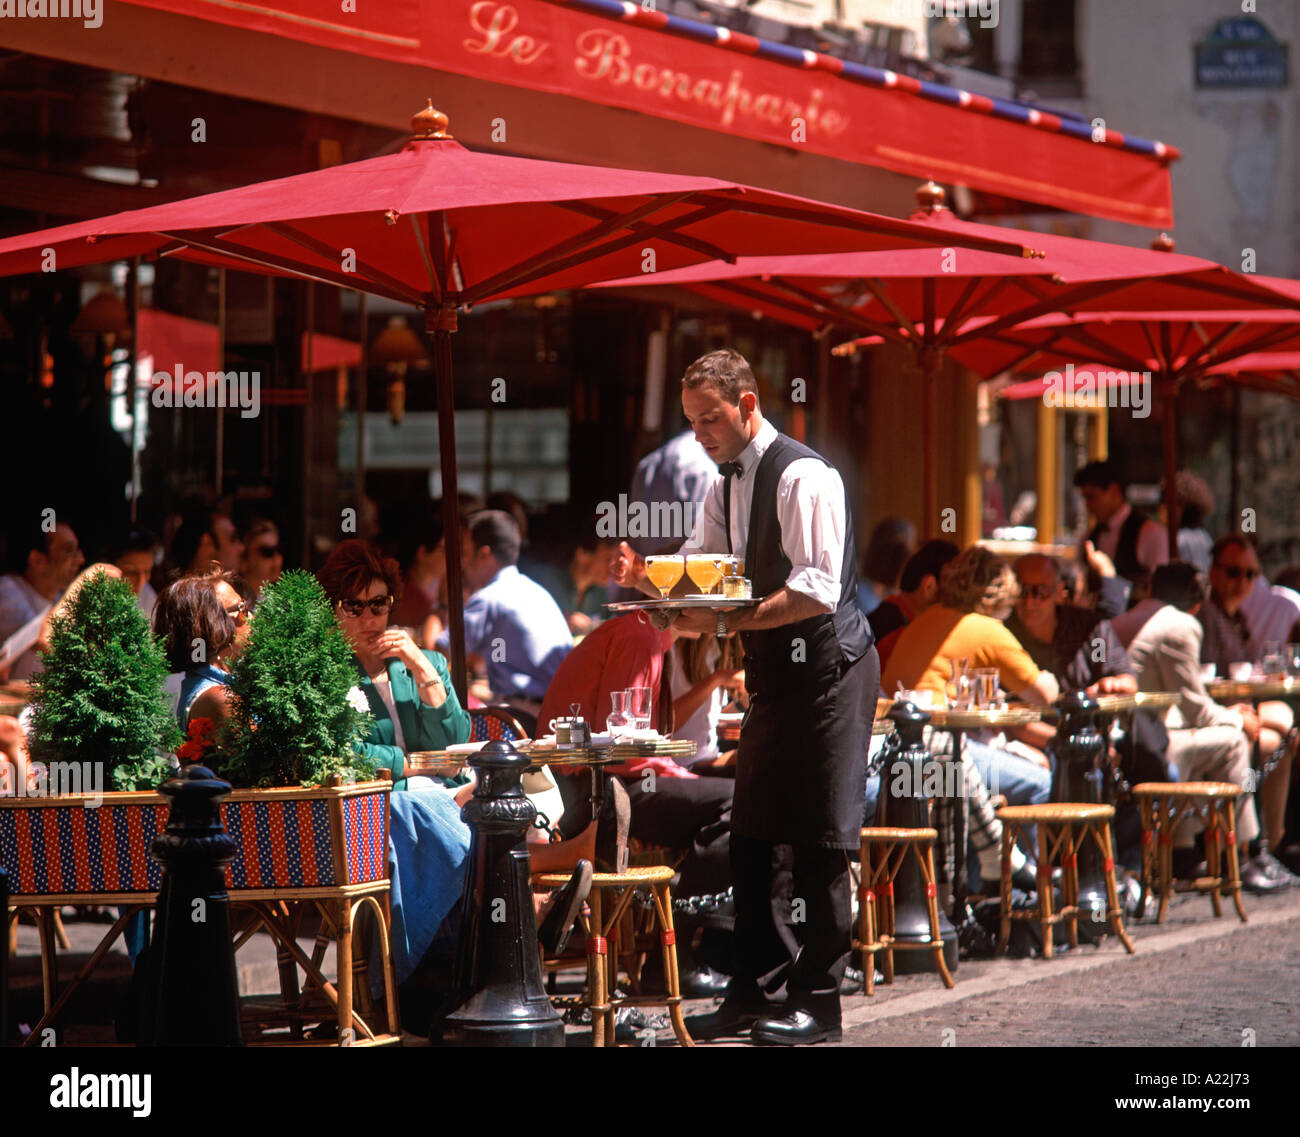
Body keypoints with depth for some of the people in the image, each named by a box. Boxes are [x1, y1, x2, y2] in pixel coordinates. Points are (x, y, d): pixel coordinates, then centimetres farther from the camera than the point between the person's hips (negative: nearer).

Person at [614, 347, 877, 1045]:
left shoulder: (802, 476, -17)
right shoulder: (725, 489, 12)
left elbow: (816, 592, -25)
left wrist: (731, 621, -31)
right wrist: (645, 576, -6)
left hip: (827, 672, -9)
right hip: (773, 674, 9)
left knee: (821, 842, -4)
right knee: (751, 835, 11)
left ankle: (817, 1001, 2)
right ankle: (754, 989, 19)